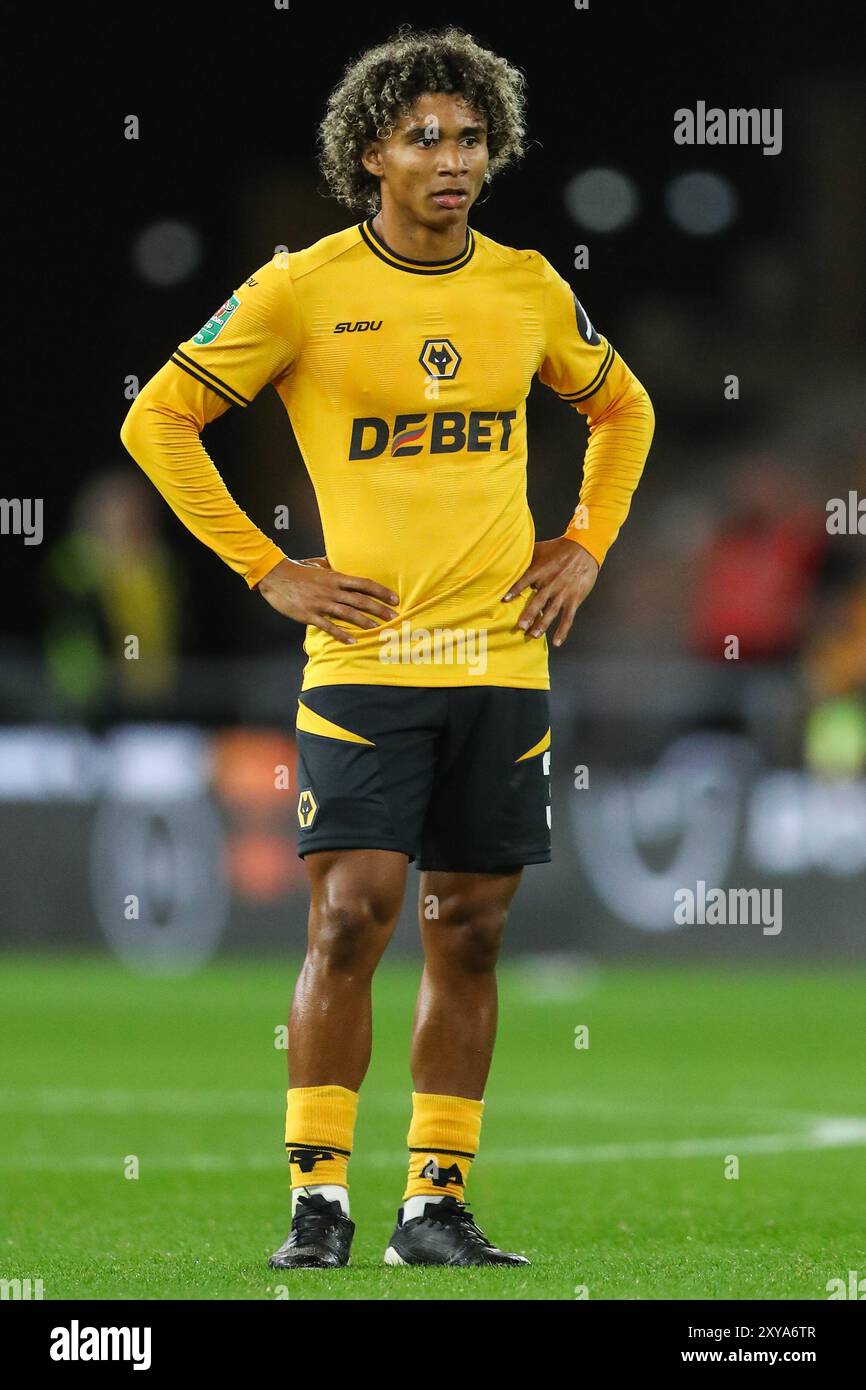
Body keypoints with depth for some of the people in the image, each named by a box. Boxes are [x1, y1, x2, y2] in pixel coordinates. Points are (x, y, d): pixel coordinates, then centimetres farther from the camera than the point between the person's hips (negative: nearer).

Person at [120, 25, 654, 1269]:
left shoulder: (529, 288, 8)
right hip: (367, 654, -4)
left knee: (471, 931, 5)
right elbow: (158, 421, 0)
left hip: (504, 655, 4)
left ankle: (437, 1203, 10)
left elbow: (621, 408, 26)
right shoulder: (304, 289, -4)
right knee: (350, 916, -11)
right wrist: (267, 571, -4)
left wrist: (587, 545, 12)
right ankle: (319, 1199, -4)